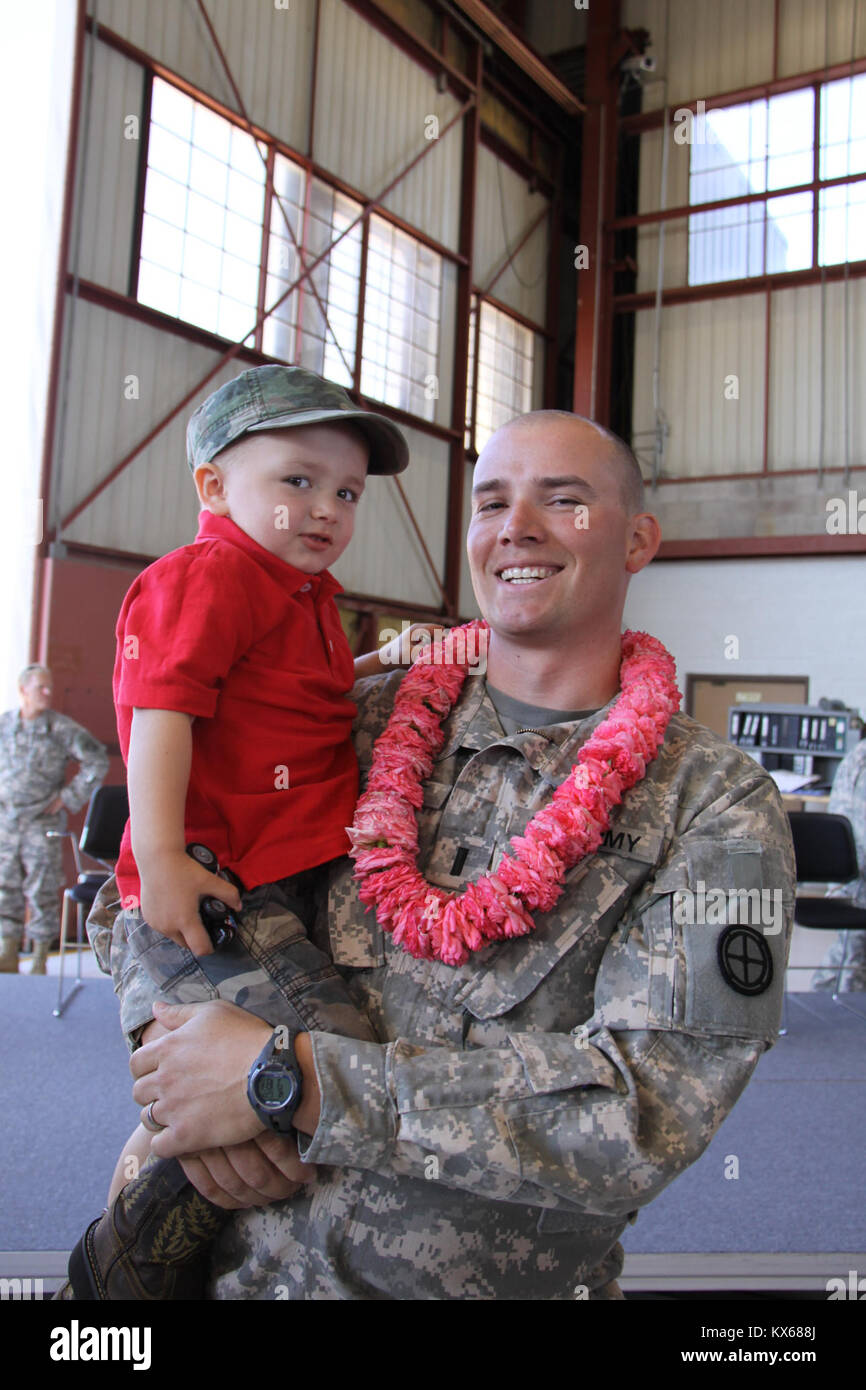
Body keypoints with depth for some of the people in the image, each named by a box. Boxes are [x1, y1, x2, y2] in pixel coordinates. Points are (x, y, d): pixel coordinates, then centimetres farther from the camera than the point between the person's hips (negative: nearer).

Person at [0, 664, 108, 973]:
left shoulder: (62, 728, -4)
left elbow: (97, 761, -2)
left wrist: (68, 797, -3)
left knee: (41, 890, 0)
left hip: (42, 822, -3)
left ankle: (40, 959, 9)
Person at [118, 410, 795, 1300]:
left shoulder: (720, 804, -11)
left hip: (507, 1278, -2)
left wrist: (288, 1076, -23)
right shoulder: (373, 723, -3)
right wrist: (170, 1044, -14)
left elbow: (649, 1111, -21)